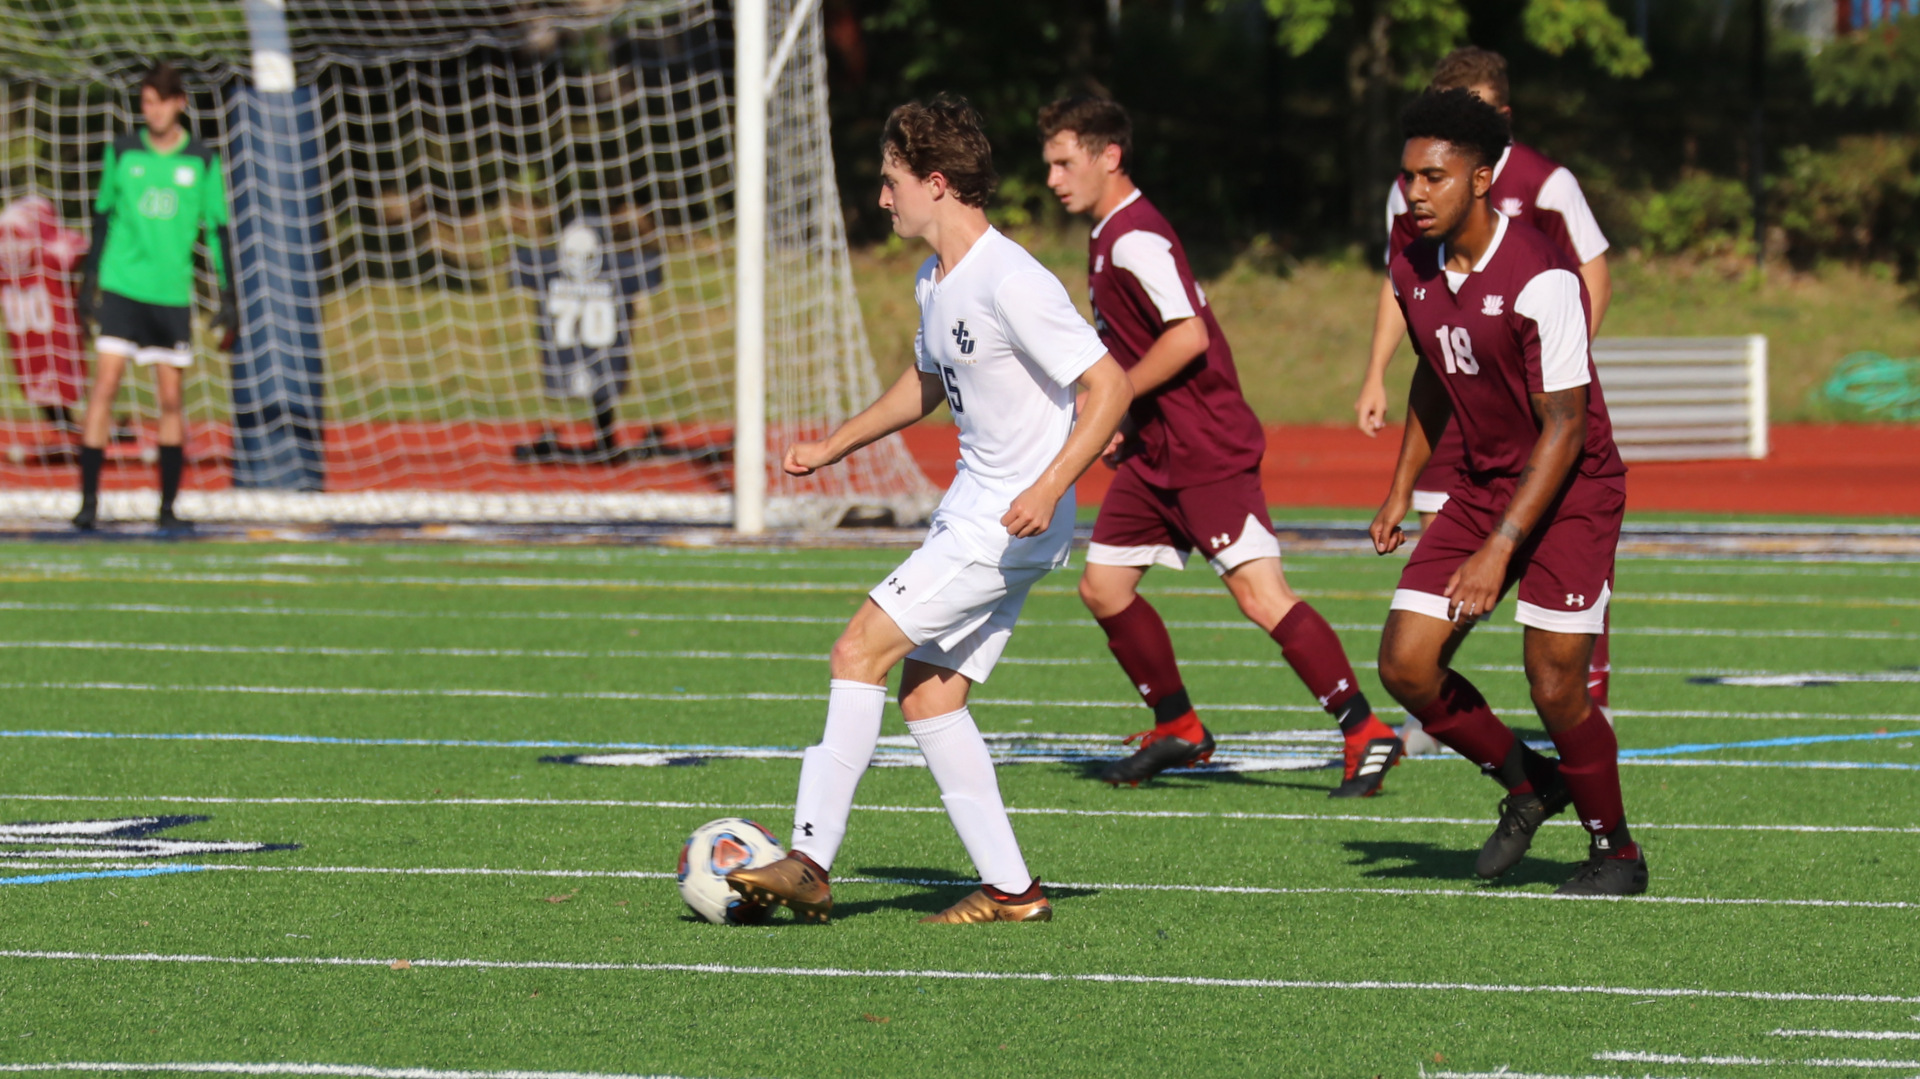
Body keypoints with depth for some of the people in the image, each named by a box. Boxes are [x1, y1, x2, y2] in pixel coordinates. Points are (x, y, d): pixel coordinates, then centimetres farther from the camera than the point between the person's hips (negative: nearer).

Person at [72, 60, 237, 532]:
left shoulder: (202, 161, 3)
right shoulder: (122, 152, 3)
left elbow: (217, 228, 7)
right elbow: (103, 215, 12)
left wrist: (228, 299, 3)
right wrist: (89, 280, 9)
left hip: (172, 294, 1)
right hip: (121, 286, -1)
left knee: (171, 399, 2)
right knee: (104, 386, -10)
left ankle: (168, 507, 10)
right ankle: (89, 500, -9)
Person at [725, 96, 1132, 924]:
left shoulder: (1011, 283, -20)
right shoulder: (934, 280, 10)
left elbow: (1110, 386, -22)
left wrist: (1050, 487, -31)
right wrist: (835, 446, 28)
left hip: (1013, 523, -10)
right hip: (970, 508, 10)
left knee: (861, 652, -13)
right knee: (927, 697, 7)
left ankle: (811, 862, -12)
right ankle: (1009, 890, 10)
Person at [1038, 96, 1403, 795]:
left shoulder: (1134, 240, -17)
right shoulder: (1109, 237, 14)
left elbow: (1188, 336, -27)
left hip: (1206, 449, -10)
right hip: (1154, 450, 10)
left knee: (1262, 596, -15)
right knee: (1103, 586, 11)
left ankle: (1366, 733, -13)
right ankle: (1177, 729, 24)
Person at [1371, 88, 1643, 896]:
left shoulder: (1540, 280, -24)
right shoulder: (1413, 271, 0)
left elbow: (1564, 426, -22)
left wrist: (1499, 549, -25)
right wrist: (1400, 492, 15)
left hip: (1570, 489, -7)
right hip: (1483, 486, 7)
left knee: (1554, 687, -11)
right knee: (1406, 664, -4)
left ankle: (1615, 851, 13)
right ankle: (1525, 783, 20)